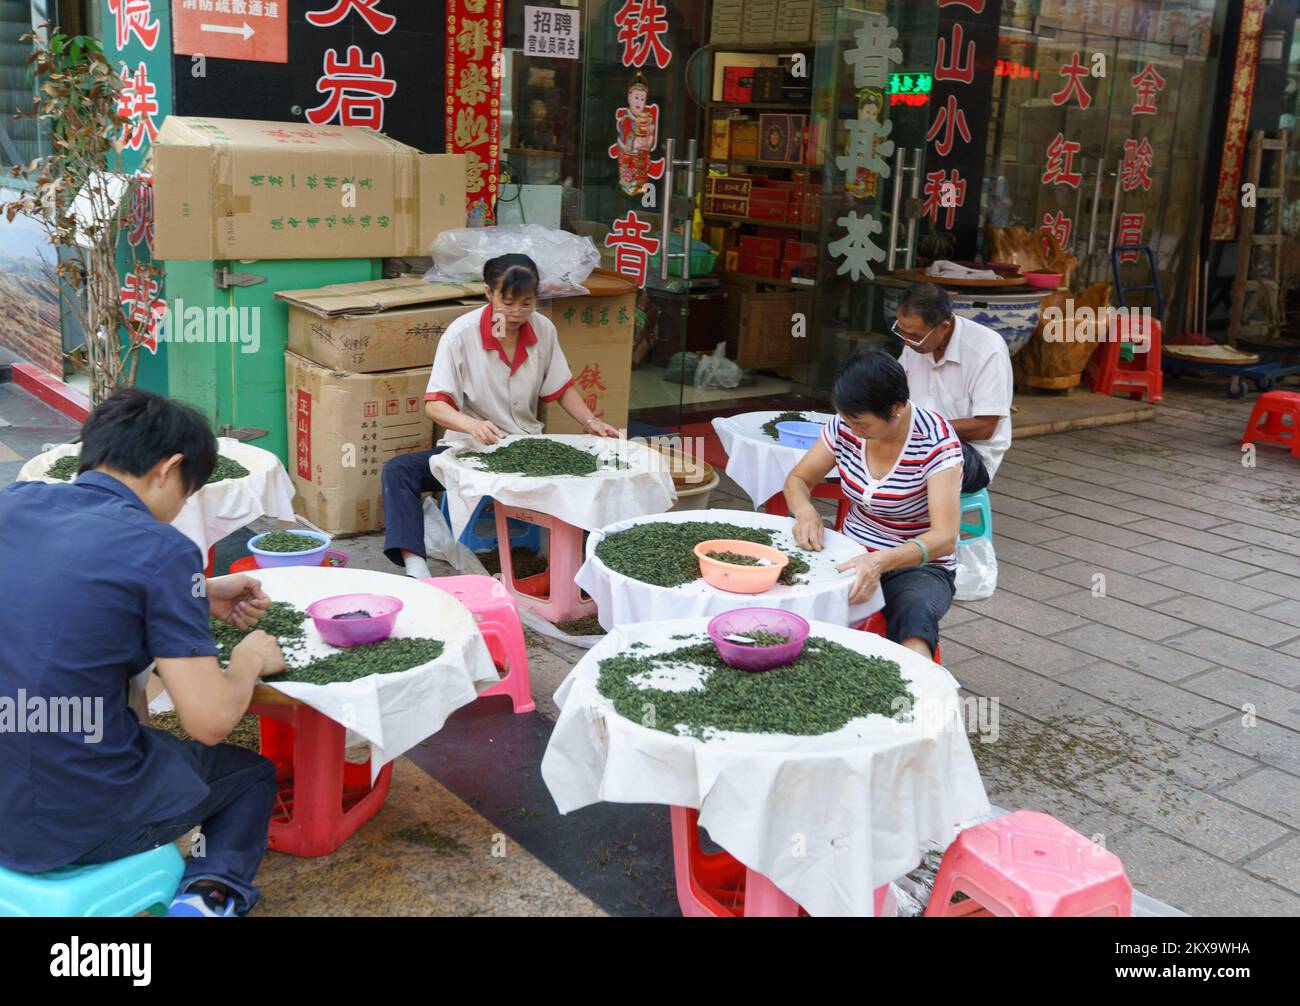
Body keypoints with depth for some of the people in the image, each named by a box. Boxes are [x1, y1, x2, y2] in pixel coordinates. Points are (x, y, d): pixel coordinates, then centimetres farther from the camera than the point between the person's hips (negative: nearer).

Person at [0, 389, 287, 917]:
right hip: (83, 822, -6)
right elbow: (211, 720, -18)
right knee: (253, 774, 24)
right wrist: (250, 658, 2)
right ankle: (213, 889, 1)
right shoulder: (161, 550, -17)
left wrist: (201, 596, 20)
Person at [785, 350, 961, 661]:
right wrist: (805, 512, -17)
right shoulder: (845, 427, -4)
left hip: (917, 565, -4)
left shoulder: (936, 441, -19)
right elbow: (797, 479, 9)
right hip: (854, 557, 4)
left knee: (914, 616, -40)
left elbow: (945, 538, -26)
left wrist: (881, 562, -44)